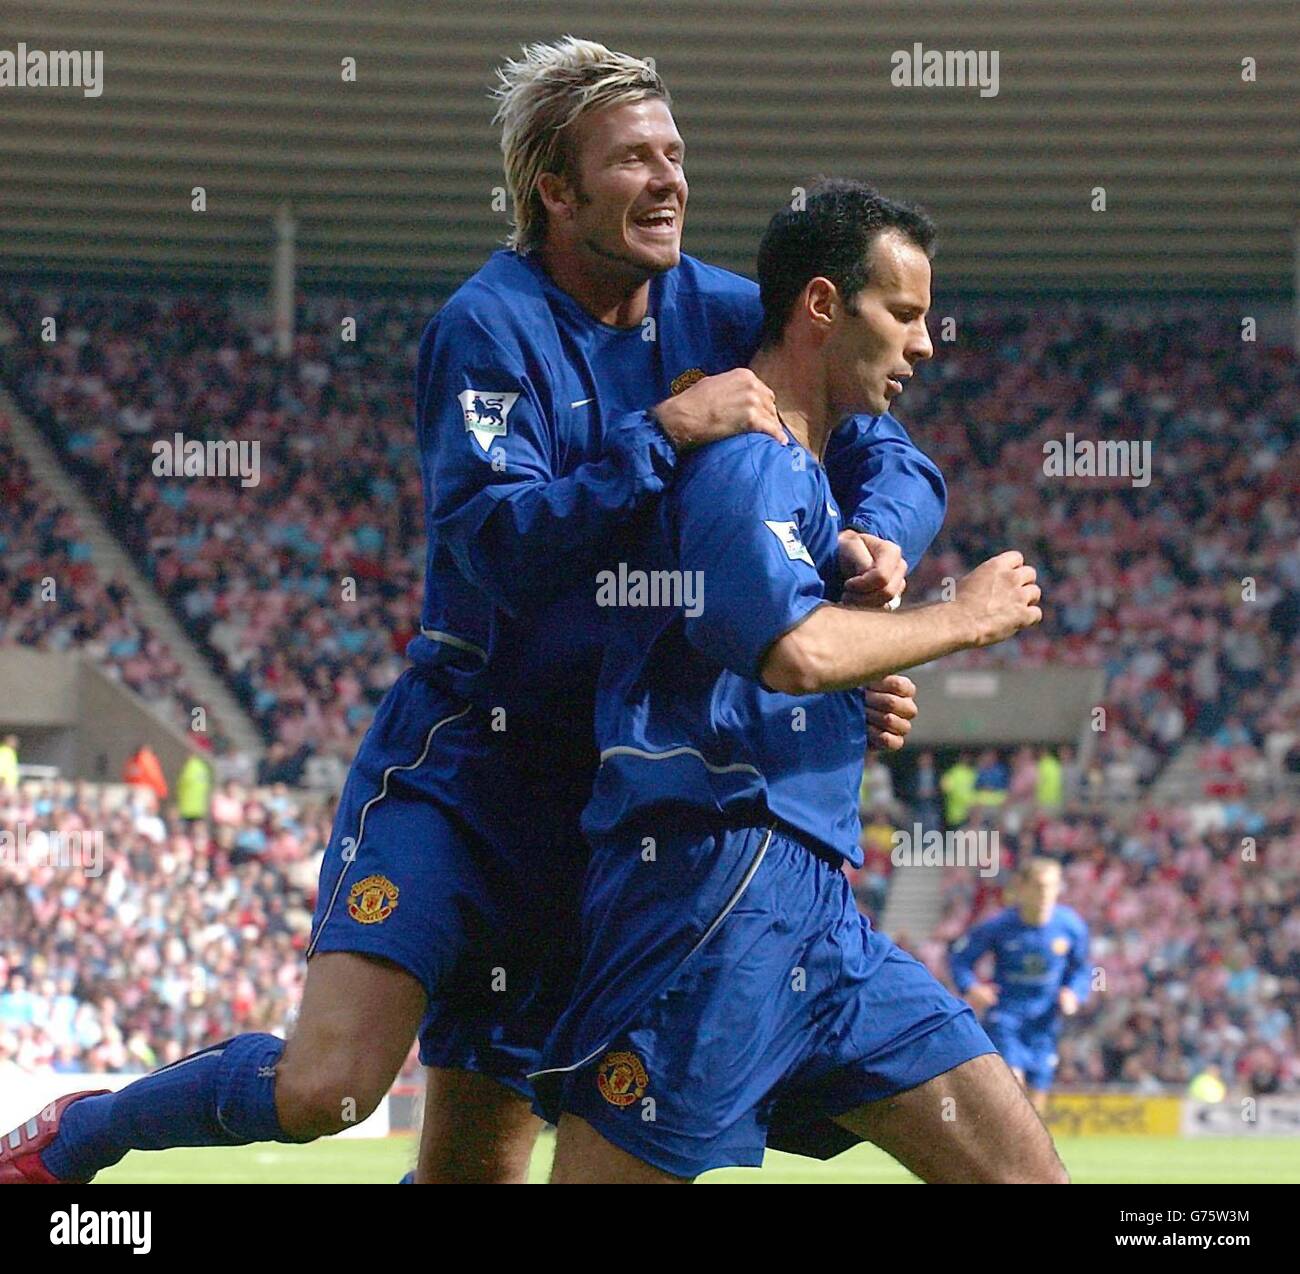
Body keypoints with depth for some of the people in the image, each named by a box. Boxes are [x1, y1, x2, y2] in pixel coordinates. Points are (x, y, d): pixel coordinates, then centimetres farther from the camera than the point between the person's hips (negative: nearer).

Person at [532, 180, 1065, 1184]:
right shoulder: (737, 452, -7)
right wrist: (962, 618, -7)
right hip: (720, 878, -10)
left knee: (1021, 1166, 1)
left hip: (814, 909, 10)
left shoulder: (801, 473, 24)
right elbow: (794, 649, -21)